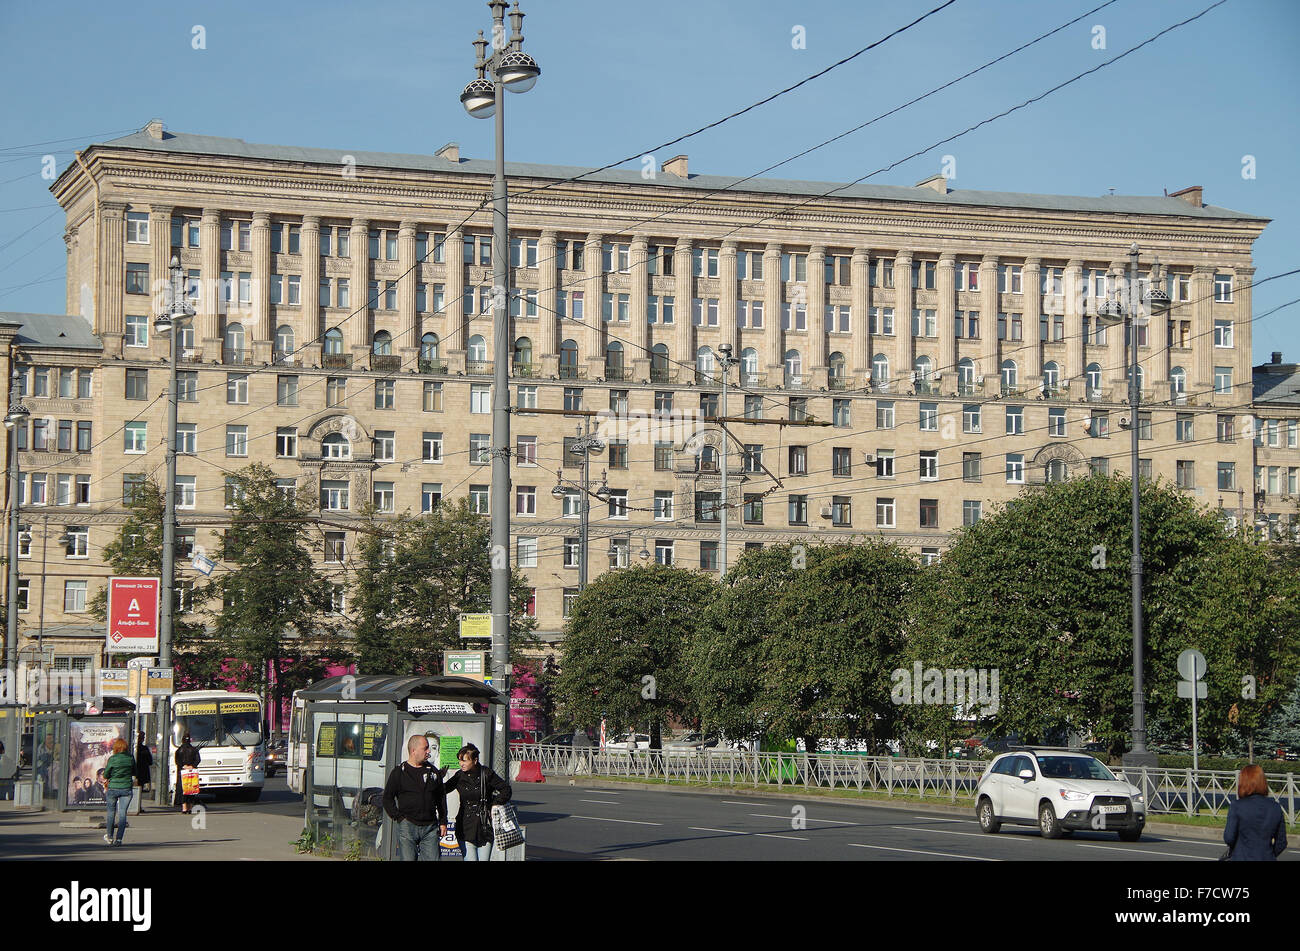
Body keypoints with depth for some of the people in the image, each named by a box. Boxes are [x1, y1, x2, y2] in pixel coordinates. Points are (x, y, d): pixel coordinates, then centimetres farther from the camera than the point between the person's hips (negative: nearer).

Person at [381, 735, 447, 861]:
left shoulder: (433, 771, 13)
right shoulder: (399, 772, 3)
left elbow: (441, 798, 20)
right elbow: (387, 798, 5)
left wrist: (443, 822, 14)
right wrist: (399, 817, -4)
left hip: (430, 827, 3)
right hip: (407, 826, -3)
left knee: (432, 858, -3)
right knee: (408, 859, -4)